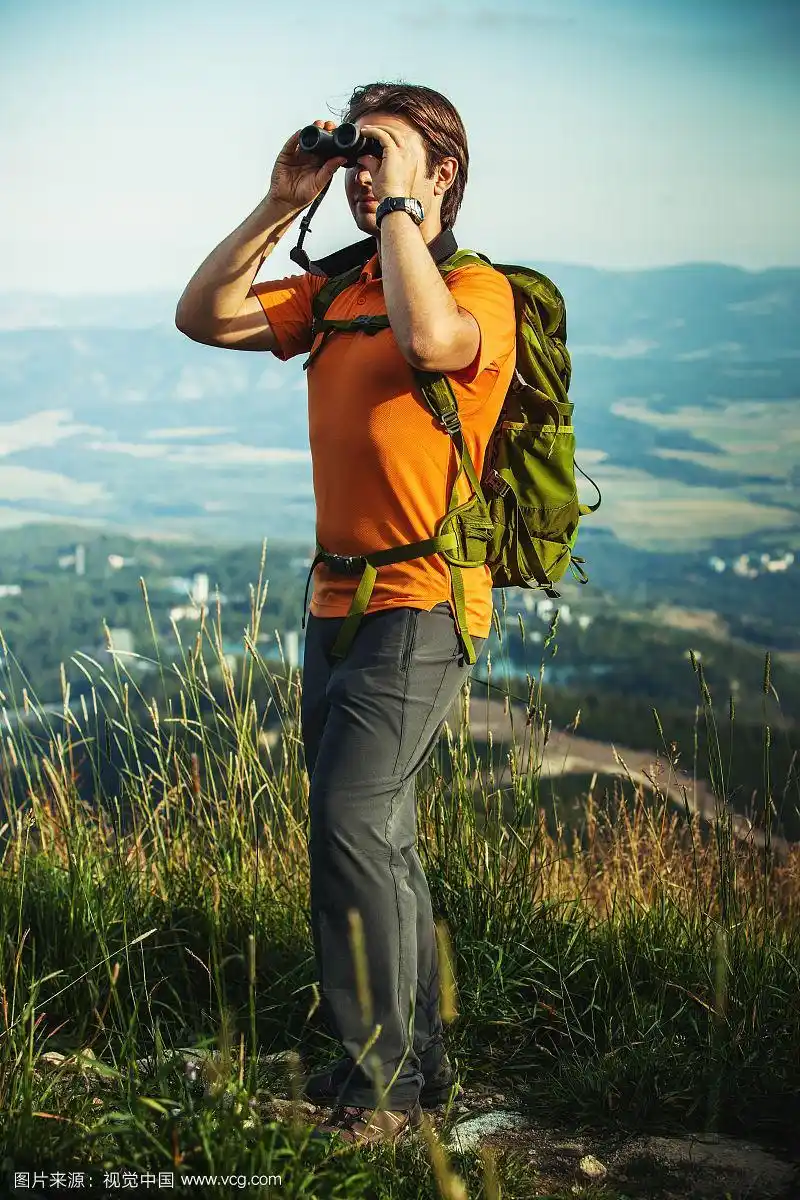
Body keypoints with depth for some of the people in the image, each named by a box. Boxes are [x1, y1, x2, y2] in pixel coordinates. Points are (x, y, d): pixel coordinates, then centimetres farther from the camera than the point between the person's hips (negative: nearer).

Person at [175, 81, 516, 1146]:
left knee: (350, 823, -13)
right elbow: (204, 316, 10)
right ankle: (419, 1055, 27)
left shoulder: (481, 291, -9)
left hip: (421, 606, -8)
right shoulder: (335, 292, 12)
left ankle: (384, 1078, -1)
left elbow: (431, 338, -32)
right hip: (339, 599, 8)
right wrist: (280, 206, 3)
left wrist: (400, 203, -20)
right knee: (371, 834, 14)